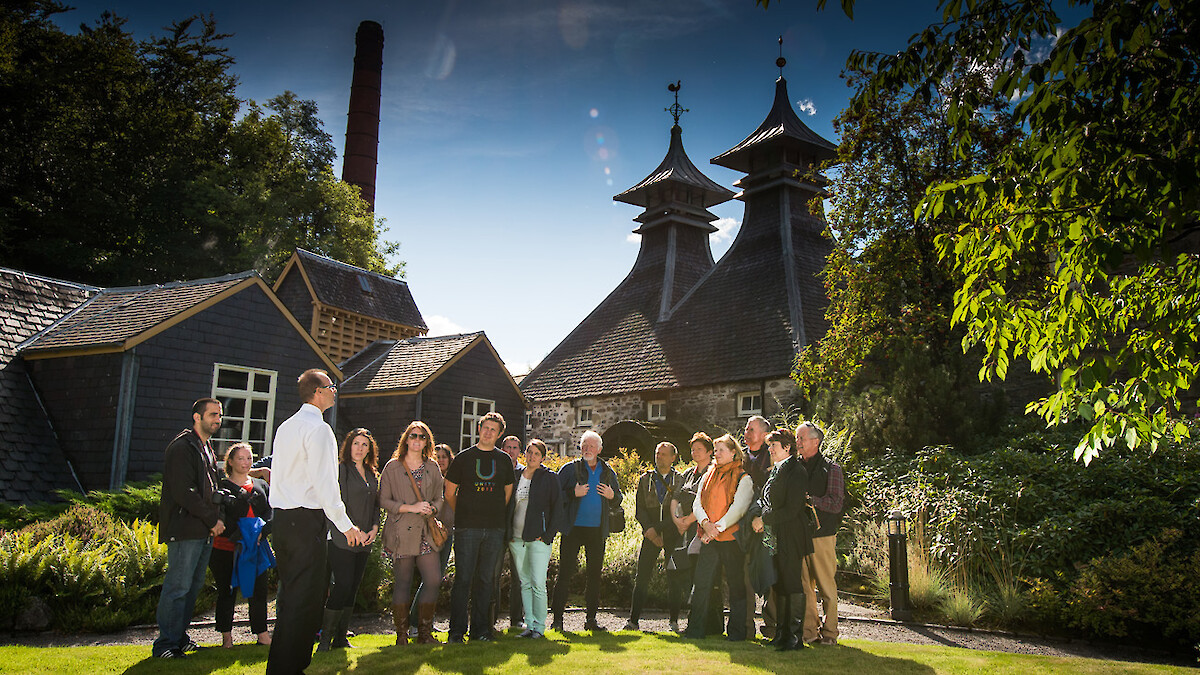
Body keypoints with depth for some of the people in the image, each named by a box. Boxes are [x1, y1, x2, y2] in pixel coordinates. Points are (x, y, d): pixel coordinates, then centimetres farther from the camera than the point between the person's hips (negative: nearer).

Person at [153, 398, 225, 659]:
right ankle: (165, 645, 3)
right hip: (185, 530, -9)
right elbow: (184, 493, -16)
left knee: (193, 587, 12)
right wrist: (212, 519, -12)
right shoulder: (182, 447, -10)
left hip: (205, 531, 9)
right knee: (178, 588, -5)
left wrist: (217, 519, 9)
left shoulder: (207, 450, 19)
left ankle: (179, 638, 21)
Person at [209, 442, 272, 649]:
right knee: (226, 591, 3)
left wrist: (262, 531, -10)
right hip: (226, 548, -3)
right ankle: (226, 636, 13)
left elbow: (271, 511, 8)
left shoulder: (261, 485, 17)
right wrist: (239, 536, -18)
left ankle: (262, 633, 10)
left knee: (259, 590, 1)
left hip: (256, 548, 3)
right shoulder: (222, 486, 3)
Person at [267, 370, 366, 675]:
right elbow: (324, 482, -18)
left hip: (282, 520, 9)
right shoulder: (318, 429, -12)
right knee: (304, 599, -5)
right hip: (307, 521, -9)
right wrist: (346, 525, -14)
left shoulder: (285, 427, 15)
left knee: (289, 595, 16)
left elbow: (277, 473, 17)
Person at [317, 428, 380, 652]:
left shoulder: (372, 475, 17)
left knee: (353, 588, 8)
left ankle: (341, 637, 16)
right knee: (342, 585, -11)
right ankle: (325, 638, 0)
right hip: (342, 540, -7)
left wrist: (375, 528, 4)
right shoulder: (341, 469, -4)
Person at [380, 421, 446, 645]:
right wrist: (411, 508, -12)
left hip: (426, 533, 3)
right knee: (403, 583, -2)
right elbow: (384, 500, -1)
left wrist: (432, 509, -5)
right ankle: (401, 636, 11)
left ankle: (425, 634, 10)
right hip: (402, 532, -3)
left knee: (433, 580, -4)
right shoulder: (393, 467, 3)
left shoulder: (432, 467, 13)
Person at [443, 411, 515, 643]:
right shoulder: (464, 457, 3)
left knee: (485, 579, 7)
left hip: (494, 529, 2)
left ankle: (480, 629, 14)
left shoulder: (504, 460, 11)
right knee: (463, 579, -3)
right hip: (467, 528, -2)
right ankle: (457, 631, 4)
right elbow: (450, 493, 8)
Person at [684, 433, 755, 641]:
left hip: (731, 537, -4)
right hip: (709, 539, 5)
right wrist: (705, 523, -11)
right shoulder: (709, 476, 16)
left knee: (736, 584, 1)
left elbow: (738, 508, -11)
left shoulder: (743, 478, -1)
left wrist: (717, 527, -17)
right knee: (701, 582, 1)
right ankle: (696, 629, 8)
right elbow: (697, 503, 8)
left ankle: (737, 631, 12)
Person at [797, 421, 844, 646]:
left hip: (822, 535, -4)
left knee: (826, 585, 1)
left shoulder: (831, 468, -1)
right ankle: (809, 630, 13)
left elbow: (835, 504, -8)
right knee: (804, 585, 5)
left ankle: (829, 632, 11)